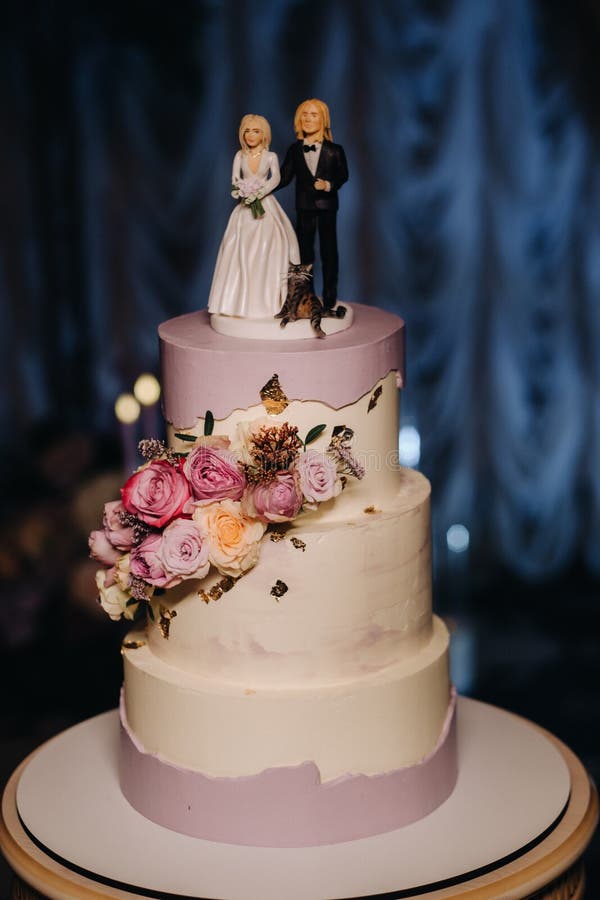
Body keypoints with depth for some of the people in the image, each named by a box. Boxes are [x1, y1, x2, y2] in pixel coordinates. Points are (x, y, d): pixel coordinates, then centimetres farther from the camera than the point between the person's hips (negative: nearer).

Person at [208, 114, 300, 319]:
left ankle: (267, 299, -3)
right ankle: (242, 300, 2)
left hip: (266, 206, -2)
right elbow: (235, 180, -1)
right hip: (245, 208, 2)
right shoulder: (240, 156, 7)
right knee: (241, 252, -2)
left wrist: (258, 193, -24)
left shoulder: (270, 156, 1)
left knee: (266, 251, -8)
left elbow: (275, 179, -12)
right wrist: (244, 192, -21)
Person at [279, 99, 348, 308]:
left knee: (328, 250, 3)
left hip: (327, 205, -2)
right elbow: (284, 177, 2)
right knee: (304, 250, 7)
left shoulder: (334, 150, -4)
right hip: (304, 206, 2)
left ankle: (329, 296, 12)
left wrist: (329, 185, -19)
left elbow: (343, 175, -1)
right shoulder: (294, 150, 3)